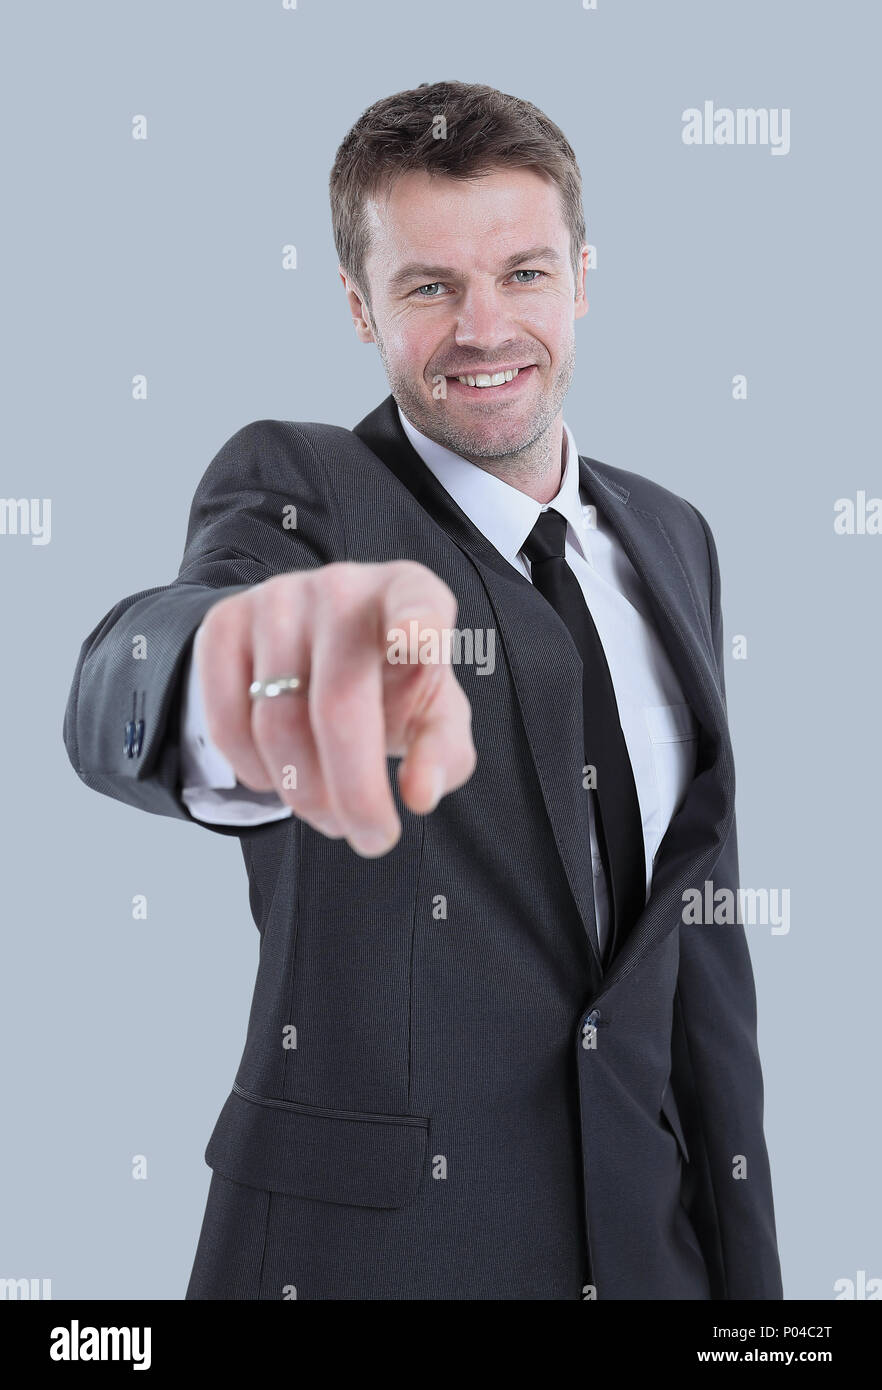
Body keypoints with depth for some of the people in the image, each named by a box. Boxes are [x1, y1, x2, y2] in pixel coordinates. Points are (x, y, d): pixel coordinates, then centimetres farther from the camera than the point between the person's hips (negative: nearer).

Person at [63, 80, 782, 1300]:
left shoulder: (673, 538, 6)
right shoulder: (294, 486, -10)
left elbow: (697, 912, 10)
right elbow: (122, 697, -33)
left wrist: (747, 1257, 9)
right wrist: (243, 650, -56)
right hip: (369, 1239, -4)